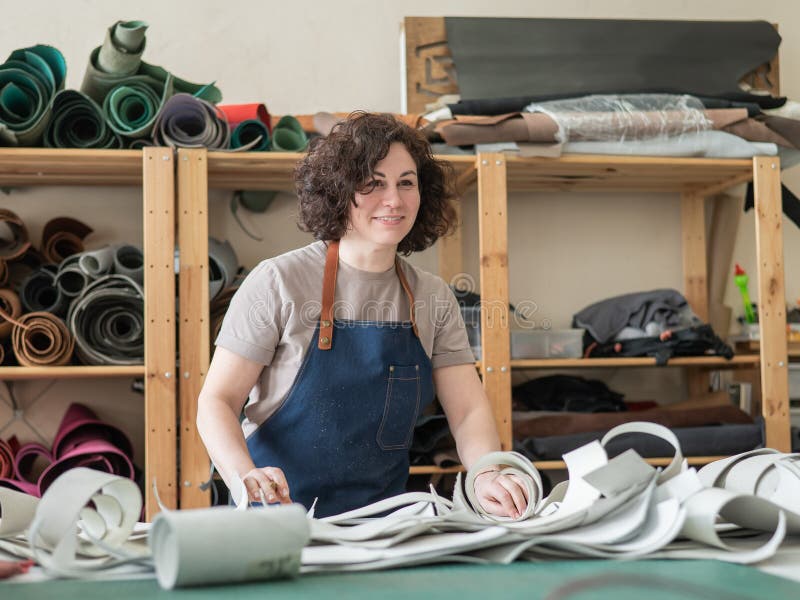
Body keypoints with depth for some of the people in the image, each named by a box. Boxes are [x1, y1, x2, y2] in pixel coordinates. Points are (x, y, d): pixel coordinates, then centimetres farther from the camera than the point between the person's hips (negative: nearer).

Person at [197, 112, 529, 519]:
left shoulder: (433, 299, 9)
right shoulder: (279, 282, -4)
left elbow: (468, 409, 5)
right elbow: (217, 401, -4)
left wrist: (486, 475, -16)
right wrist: (245, 477, -23)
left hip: (381, 522, 4)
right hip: (281, 514, -3)